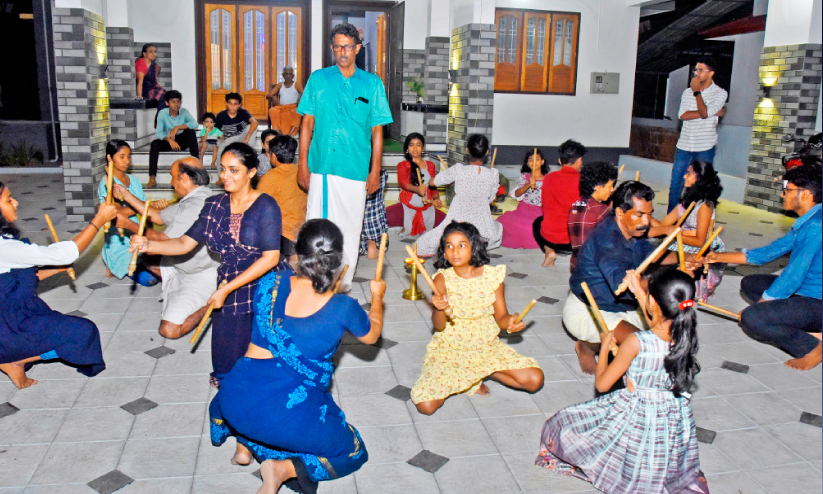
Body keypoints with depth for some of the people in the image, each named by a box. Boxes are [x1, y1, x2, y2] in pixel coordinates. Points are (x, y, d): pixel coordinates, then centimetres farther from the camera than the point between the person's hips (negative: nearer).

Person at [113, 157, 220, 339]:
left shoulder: (196, 206, -27)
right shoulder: (191, 200, 6)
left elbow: (164, 241, -23)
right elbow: (158, 216, 17)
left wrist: (128, 224, -11)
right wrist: (127, 196, 17)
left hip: (200, 276, -11)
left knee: (169, 330, -20)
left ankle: (208, 304, -1)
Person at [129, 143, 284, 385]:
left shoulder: (266, 206, -13)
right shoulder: (215, 205, 3)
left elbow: (271, 257, -19)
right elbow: (185, 243, 3)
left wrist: (226, 289, -19)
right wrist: (148, 245, -16)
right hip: (228, 287, 4)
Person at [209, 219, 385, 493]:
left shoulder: (270, 283, -5)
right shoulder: (343, 308, -13)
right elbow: (371, 335, 9)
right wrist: (377, 297, 27)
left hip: (237, 402, 5)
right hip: (291, 414, -4)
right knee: (353, 455, 20)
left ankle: (244, 445, 19)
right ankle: (284, 468, -2)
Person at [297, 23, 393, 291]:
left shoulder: (372, 83, 7)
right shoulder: (318, 79, 7)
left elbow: (377, 131, 7)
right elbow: (307, 124, 7)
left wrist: (375, 171, 1)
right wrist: (303, 165, 1)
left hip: (356, 170, 0)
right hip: (322, 167, 0)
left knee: (350, 231, 6)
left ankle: (343, 286, 20)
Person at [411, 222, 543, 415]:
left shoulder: (492, 275, -6)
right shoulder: (443, 278, -11)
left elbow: (500, 316, 0)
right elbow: (439, 326, -18)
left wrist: (509, 321, -24)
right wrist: (439, 309, -40)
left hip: (487, 347, 2)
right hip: (449, 349, -2)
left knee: (534, 380, -14)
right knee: (425, 404, -20)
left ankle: (481, 373, 9)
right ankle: (475, 377, 7)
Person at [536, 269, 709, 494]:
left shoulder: (636, 342, -25)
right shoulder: (686, 337, -9)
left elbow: (602, 383, -14)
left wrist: (604, 346, 1)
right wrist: (639, 293, 25)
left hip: (636, 422, -4)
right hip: (676, 430, 5)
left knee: (559, 425, 13)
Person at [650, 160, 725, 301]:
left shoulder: (705, 206, -11)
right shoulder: (686, 202, 12)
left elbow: (700, 241, -15)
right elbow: (661, 225, 7)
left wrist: (674, 232, -19)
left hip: (700, 254, -7)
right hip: (682, 249, 7)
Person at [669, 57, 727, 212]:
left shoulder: (720, 93, -1)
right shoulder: (687, 92, 9)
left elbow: (705, 113, -18)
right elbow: (682, 115, -8)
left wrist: (697, 92, -10)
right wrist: (713, 113, -12)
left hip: (704, 148, -3)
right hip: (683, 147, 4)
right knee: (675, 185, 5)